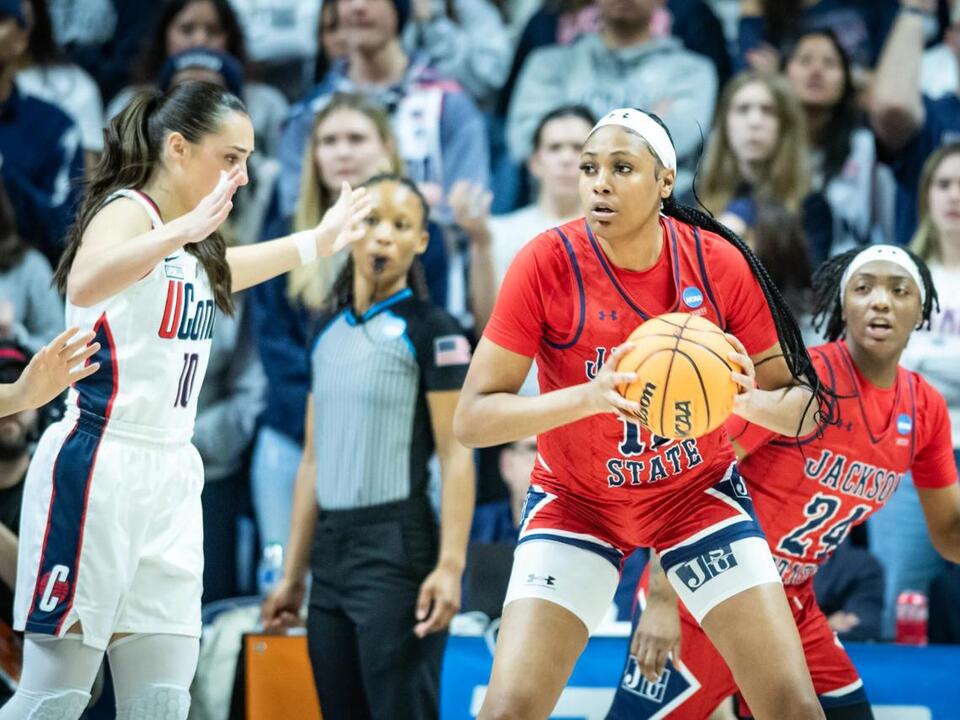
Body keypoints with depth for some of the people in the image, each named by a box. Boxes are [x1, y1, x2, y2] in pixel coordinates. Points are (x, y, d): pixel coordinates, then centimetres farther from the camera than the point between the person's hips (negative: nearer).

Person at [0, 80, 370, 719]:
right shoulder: (128, 210, -11)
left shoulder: (196, 249, 16)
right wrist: (183, 230, -49)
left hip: (169, 476, 9)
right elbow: (85, 283, -36)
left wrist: (318, 241, 46)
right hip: (98, 468, -9)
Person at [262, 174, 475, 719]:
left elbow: (457, 455, -10)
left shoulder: (431, 330, -5)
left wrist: (450, 566, -20)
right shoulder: (327, 330, 15)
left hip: (397, 551, -7)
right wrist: (294, 573, 14)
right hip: (331, 551, 7)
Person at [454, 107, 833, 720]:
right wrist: (591, 395, -37)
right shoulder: (548, 263, -19)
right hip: (576, 503, -1)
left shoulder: (720, 262, -14)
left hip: (700, 492, 1)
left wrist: (749, 398, -30)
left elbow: (803, 407, -7)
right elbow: (473, 419, -21)